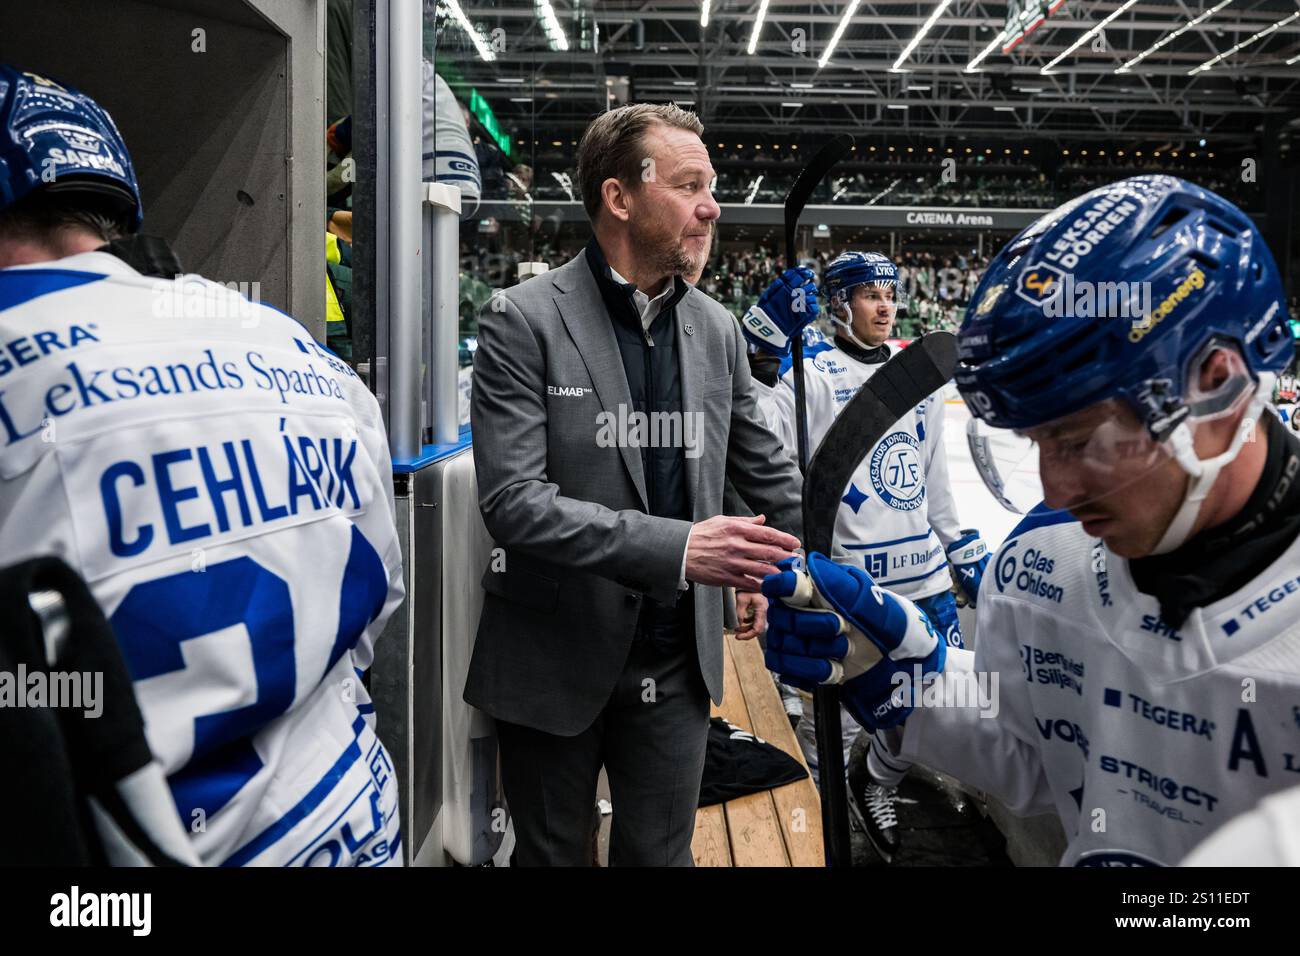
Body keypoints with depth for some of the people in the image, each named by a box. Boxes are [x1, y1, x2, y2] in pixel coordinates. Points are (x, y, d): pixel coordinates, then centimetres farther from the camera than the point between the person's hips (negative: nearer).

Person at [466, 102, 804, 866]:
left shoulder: (717, 328, 3)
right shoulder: (524, 321, -12)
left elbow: (768, 471, 14)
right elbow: (512, 500, -21)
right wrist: (675, 546, -28)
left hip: (679, 661, 4)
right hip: (557, 661, -3)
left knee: (661, 854, 17)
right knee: (554, 853, 16)